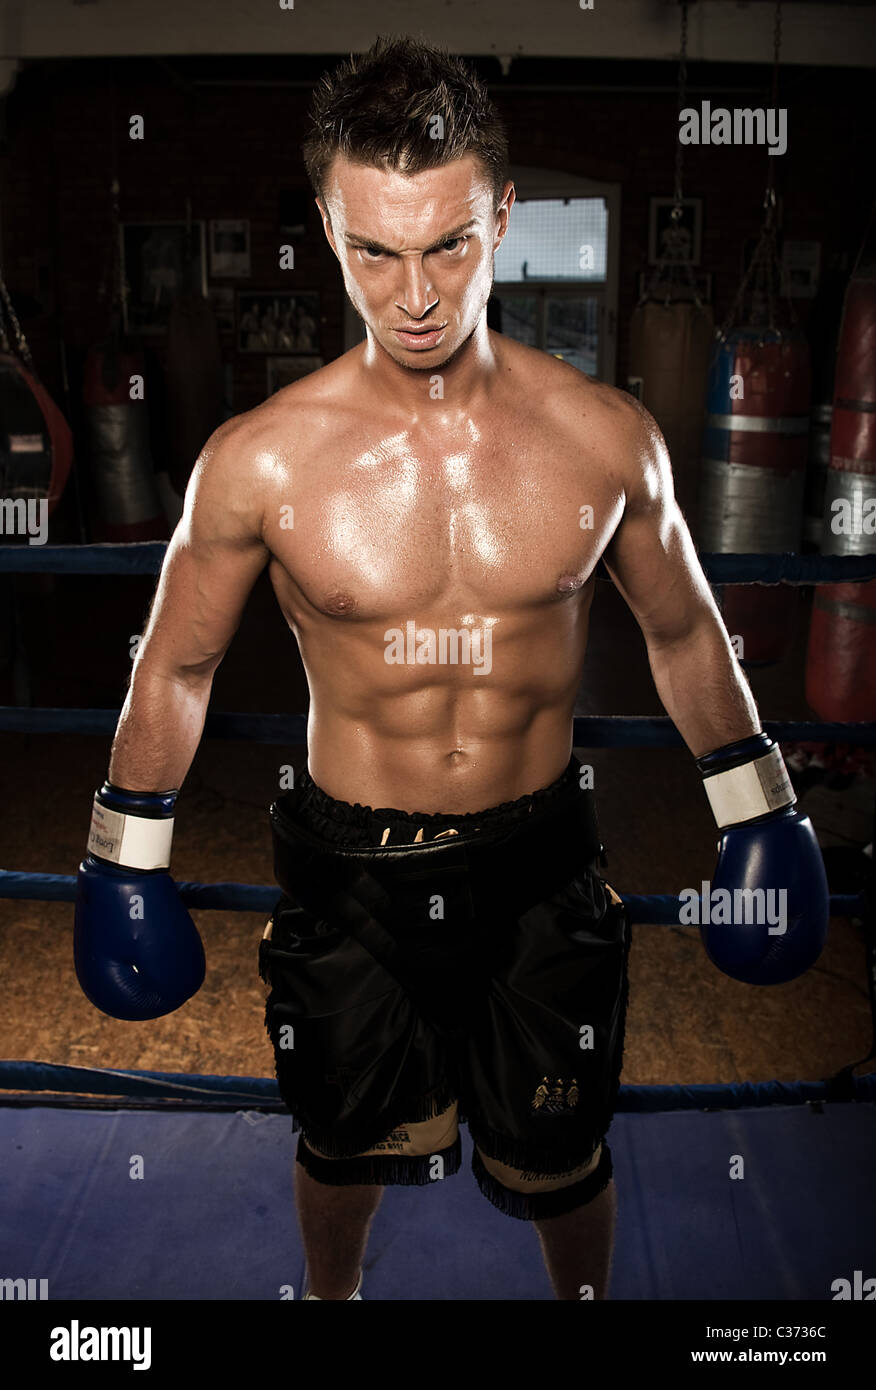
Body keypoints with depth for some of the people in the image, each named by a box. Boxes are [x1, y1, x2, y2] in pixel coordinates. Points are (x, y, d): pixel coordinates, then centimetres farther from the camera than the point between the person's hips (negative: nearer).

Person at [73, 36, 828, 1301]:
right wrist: (127, 860, 6)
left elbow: (683, 630, 4)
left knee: (560, 1166, 20)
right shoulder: (260, 462, -15)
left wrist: (756, 814, 10)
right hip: (349, 866, 0)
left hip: (543, 857, 1)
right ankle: (331, 1296, 59)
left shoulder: (605, 436, -11)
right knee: (345, 1151, 24)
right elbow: (176, 665, -1)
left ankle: (588, 1299, 56)